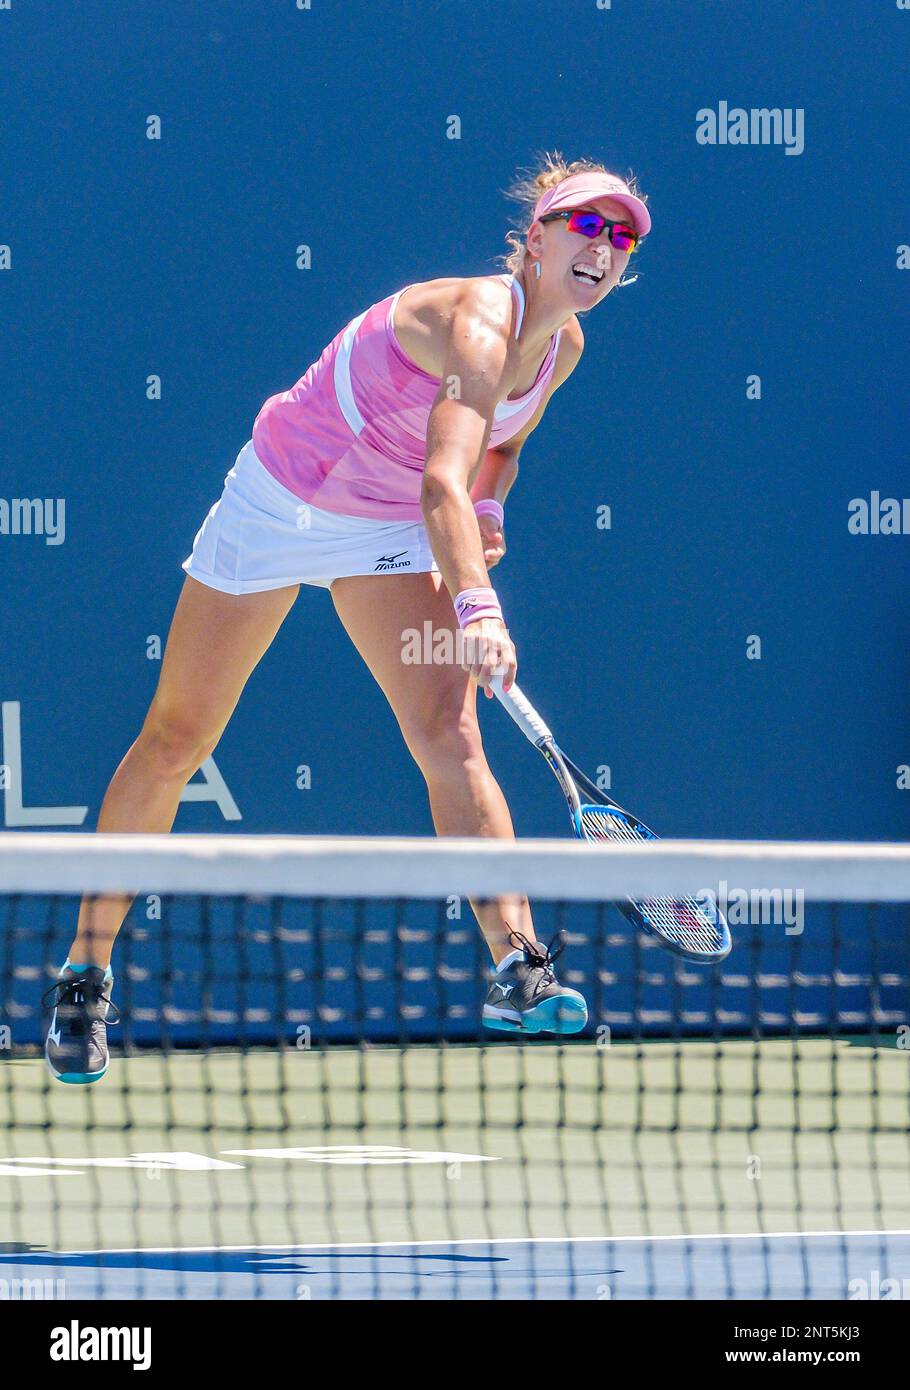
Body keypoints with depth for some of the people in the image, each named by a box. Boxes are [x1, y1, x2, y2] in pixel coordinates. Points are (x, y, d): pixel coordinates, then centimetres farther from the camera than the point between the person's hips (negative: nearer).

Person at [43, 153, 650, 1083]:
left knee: (450, 733, -17)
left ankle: (517, 971, -25)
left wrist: (486, 514, -5)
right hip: (280, 505, -5)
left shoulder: (562, 346, -6)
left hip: (391, 535, 5)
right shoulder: (477, 320, -31)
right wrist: (476, 606, -60)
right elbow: (443, 480, -46)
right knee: (175, 744, 4)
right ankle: (86, 969, 19)